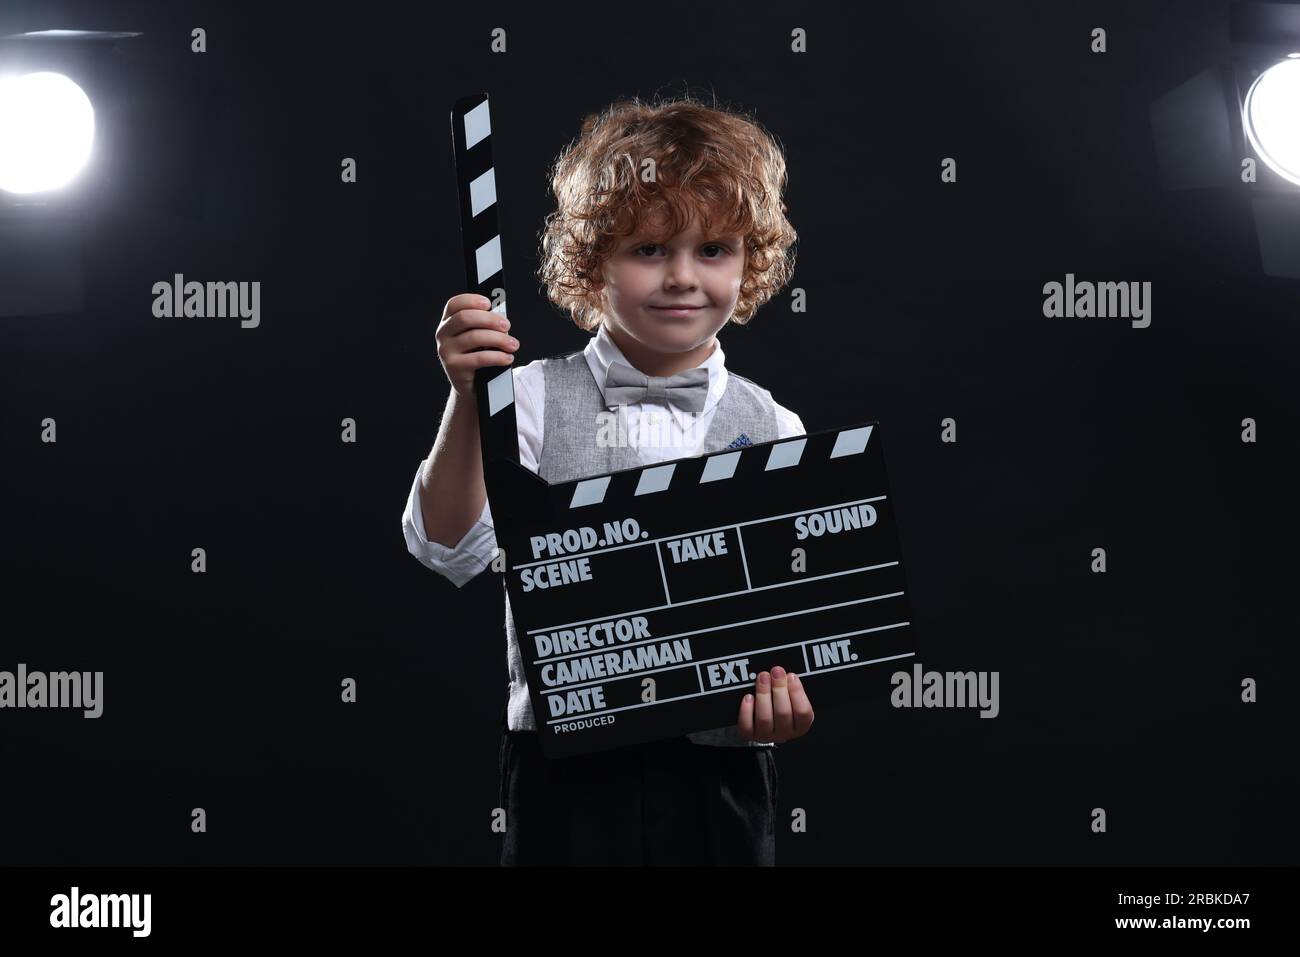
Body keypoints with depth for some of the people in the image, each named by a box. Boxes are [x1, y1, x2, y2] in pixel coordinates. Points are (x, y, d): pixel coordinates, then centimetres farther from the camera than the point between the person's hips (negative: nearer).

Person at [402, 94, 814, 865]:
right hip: (570, 765, -1)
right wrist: (468, 398, -22)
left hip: (720, 770, 2)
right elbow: (451, 549, -10)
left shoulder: (772, 431, 4)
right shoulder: (535, 399, -1)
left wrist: (789, 689, -16)